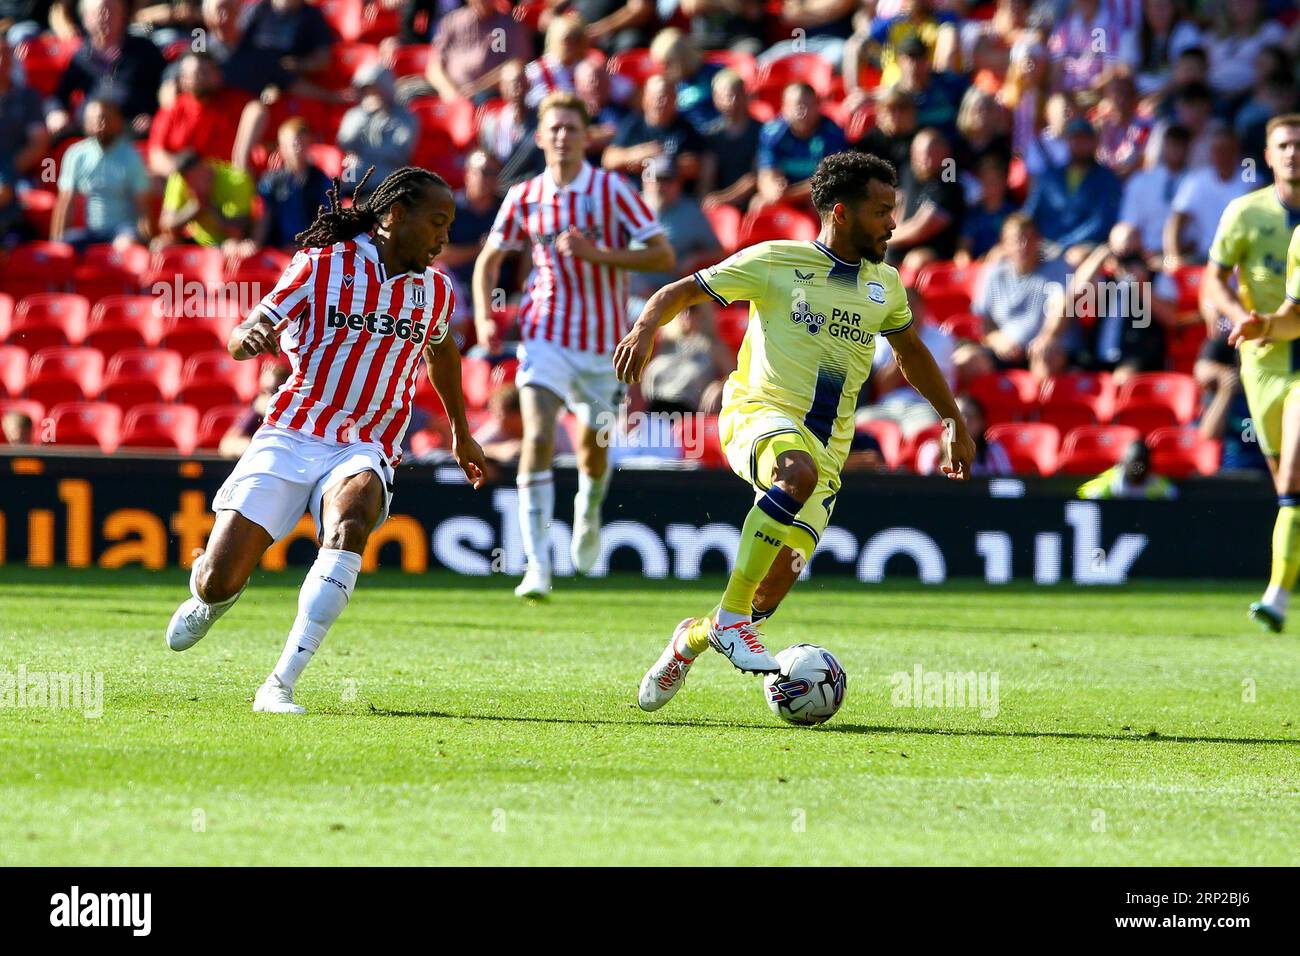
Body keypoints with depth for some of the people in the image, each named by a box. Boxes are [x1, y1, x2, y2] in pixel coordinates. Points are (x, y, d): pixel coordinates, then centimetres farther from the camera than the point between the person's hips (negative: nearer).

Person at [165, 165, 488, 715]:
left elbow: (441, 350, 31)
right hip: (290, 437, -2)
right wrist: (252, 335, -31)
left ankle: (281, 685, -37)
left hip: (364, 451, 2)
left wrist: (461, 434, 39)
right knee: (219, 581, -10)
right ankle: (210, 598, 34)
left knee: (350, 520, -36)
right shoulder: (323, 266, -4)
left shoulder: (433, 291, 8)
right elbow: (240, 339, -6)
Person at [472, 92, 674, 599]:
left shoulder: (612, 190, -7)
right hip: (545, 334, 0)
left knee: (593, 444, 15)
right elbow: (488, 261, 15)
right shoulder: (524, 198, 1)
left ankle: (589, 513, 52)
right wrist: (484, 318, -1)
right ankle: (537, 566, -23)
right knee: (538, 437, -20)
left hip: (603, 338, 0)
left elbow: (663, 255, -11)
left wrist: (597, 253, -22)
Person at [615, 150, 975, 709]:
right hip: (758, 413, -5)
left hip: (827, 447, 5)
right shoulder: (776, 262, -1)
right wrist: (647, 325, -18)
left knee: (779, 580, -9)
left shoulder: (884, 284, 14)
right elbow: (682, 292, 2)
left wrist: (955, 422, 34)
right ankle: (731, 616, -31)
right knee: (799, 471, -40)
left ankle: (693, 640, 21)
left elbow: (911, 353, 32)